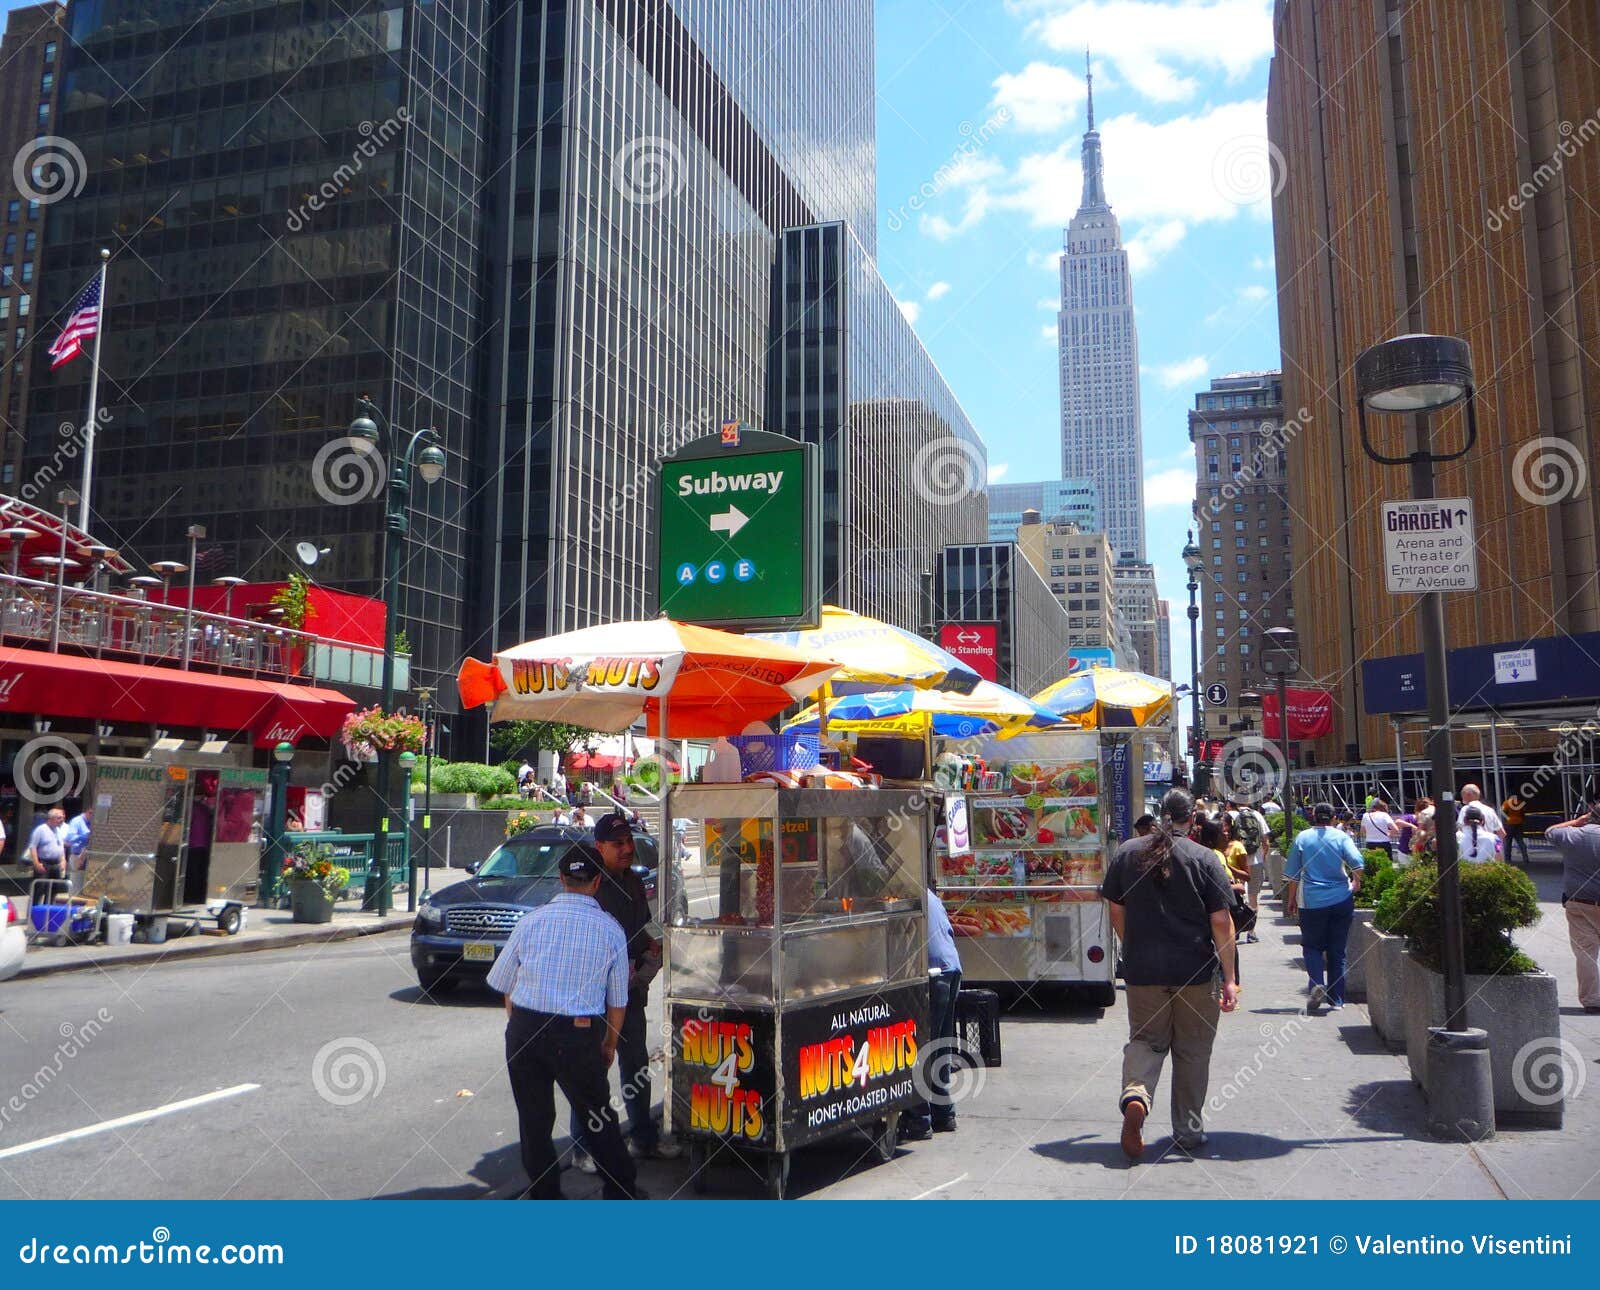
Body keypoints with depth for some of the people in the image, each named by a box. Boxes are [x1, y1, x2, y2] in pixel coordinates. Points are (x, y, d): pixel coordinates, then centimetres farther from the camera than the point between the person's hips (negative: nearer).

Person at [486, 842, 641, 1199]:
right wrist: (609, 1044, 19)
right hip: (578, 1036, -1)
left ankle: (544, 1195, 23)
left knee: (533, 1120, 14)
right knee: (598, 1118, 14)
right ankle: (622, 1192, 25)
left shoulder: (531, 920, 0)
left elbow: (505, 987, 7)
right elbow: (617, 1002, 4)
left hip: (523, 1032, 1)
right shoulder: (610, 930, -2)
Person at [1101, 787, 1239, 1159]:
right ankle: (1189, 1131, 22)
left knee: (1145, 1039, 13)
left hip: (1141, 971, 2)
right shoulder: (1205, 859, -6)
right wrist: (1230, 979, -5)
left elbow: (1116, 912, 7)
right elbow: (1221, 922, -9)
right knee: (1192, 1052, 13)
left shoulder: (1127, 853, 1)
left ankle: (1135, 1095, -15)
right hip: (1195, 973, -1)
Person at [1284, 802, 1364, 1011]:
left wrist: (1291, 899, 14)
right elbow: (1357, 862, -14)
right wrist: (1356, 881, 6)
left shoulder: (1302, 838, 1)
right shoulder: (1341, 837, 0)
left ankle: (1317, 983, -14)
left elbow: (1292, 874, 4)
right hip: (1341, 900, 1)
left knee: (1312, 946, 11)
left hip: (1312, 901, -1)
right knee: (1337, 950, 9)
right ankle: (1336, 1000, 10)